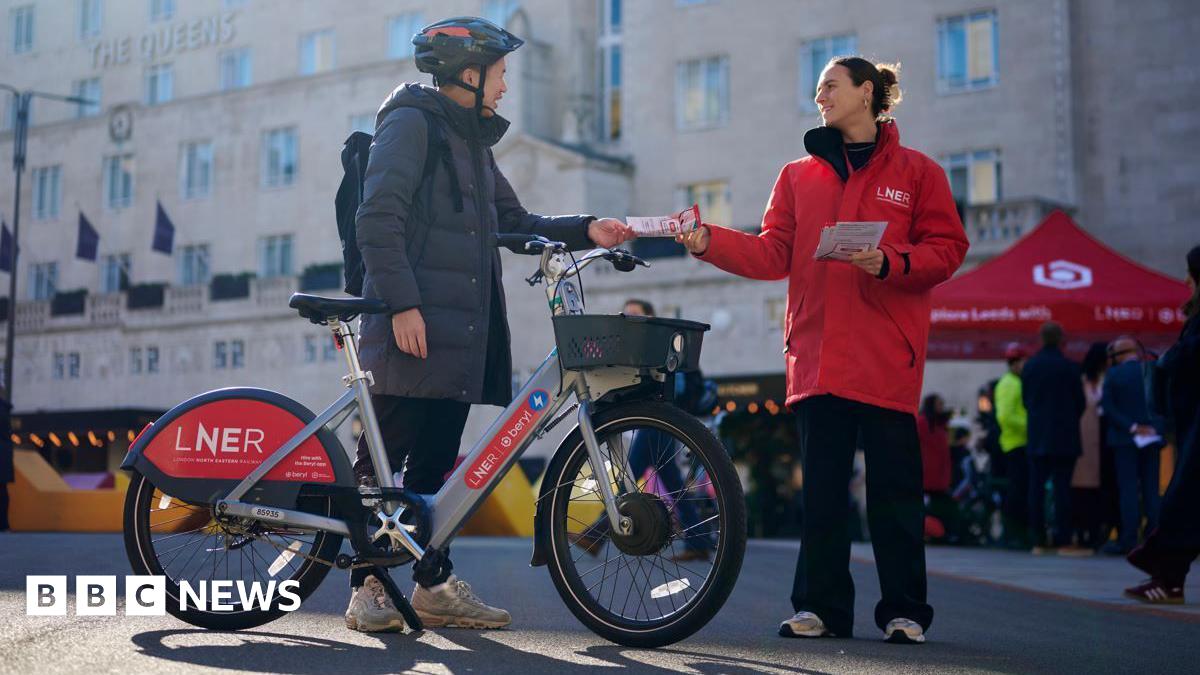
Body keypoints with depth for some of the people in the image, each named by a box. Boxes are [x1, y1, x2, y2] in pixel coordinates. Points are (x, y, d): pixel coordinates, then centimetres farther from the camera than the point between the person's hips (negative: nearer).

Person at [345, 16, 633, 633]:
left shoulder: (474, 142, 23)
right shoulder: (410, 124, -4)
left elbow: (514, 222, 20)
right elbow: (378, 221, -14)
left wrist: (584, 230, 7)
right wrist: (402, 304, -20)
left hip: (459, 330, 8)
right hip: (411, 327, -8)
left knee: (435, 462, 10)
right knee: (383, 458, -3)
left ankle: (435, 584, 14)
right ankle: (367, 587, 3)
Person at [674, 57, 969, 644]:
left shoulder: (916, 172, 8)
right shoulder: (798, 175, 17)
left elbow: (946, 248, 2)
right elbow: (772, 254, 8)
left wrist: (890, 262, -16)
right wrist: (709, 241, -7)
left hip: (886, 356, -3)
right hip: (817, 353, 3)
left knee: (893, 488, 1)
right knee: (821, 489, 5)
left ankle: (904, 611, 11)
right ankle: (820, 607, 14)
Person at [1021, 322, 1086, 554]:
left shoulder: (1029, 367, 3)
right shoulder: (1069, 367, -8)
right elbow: (1080, 402, -2)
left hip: (1037, 436, 3)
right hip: (1064, 436, -3)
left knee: (1036, 487, 6)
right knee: (1062, 487, -1)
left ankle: (1039, 540, 5)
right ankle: (1062, 539, -2)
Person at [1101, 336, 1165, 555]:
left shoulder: (1114, 374, -6)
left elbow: (1108, 407, -11)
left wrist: (1131, 428, -11)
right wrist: (1154, 427, 5)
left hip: (1124, 439, -2)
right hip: (1152, 438, 3)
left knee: (1128, 490, 0)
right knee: (1151, 490, 7)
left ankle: (1128, 540, -2)